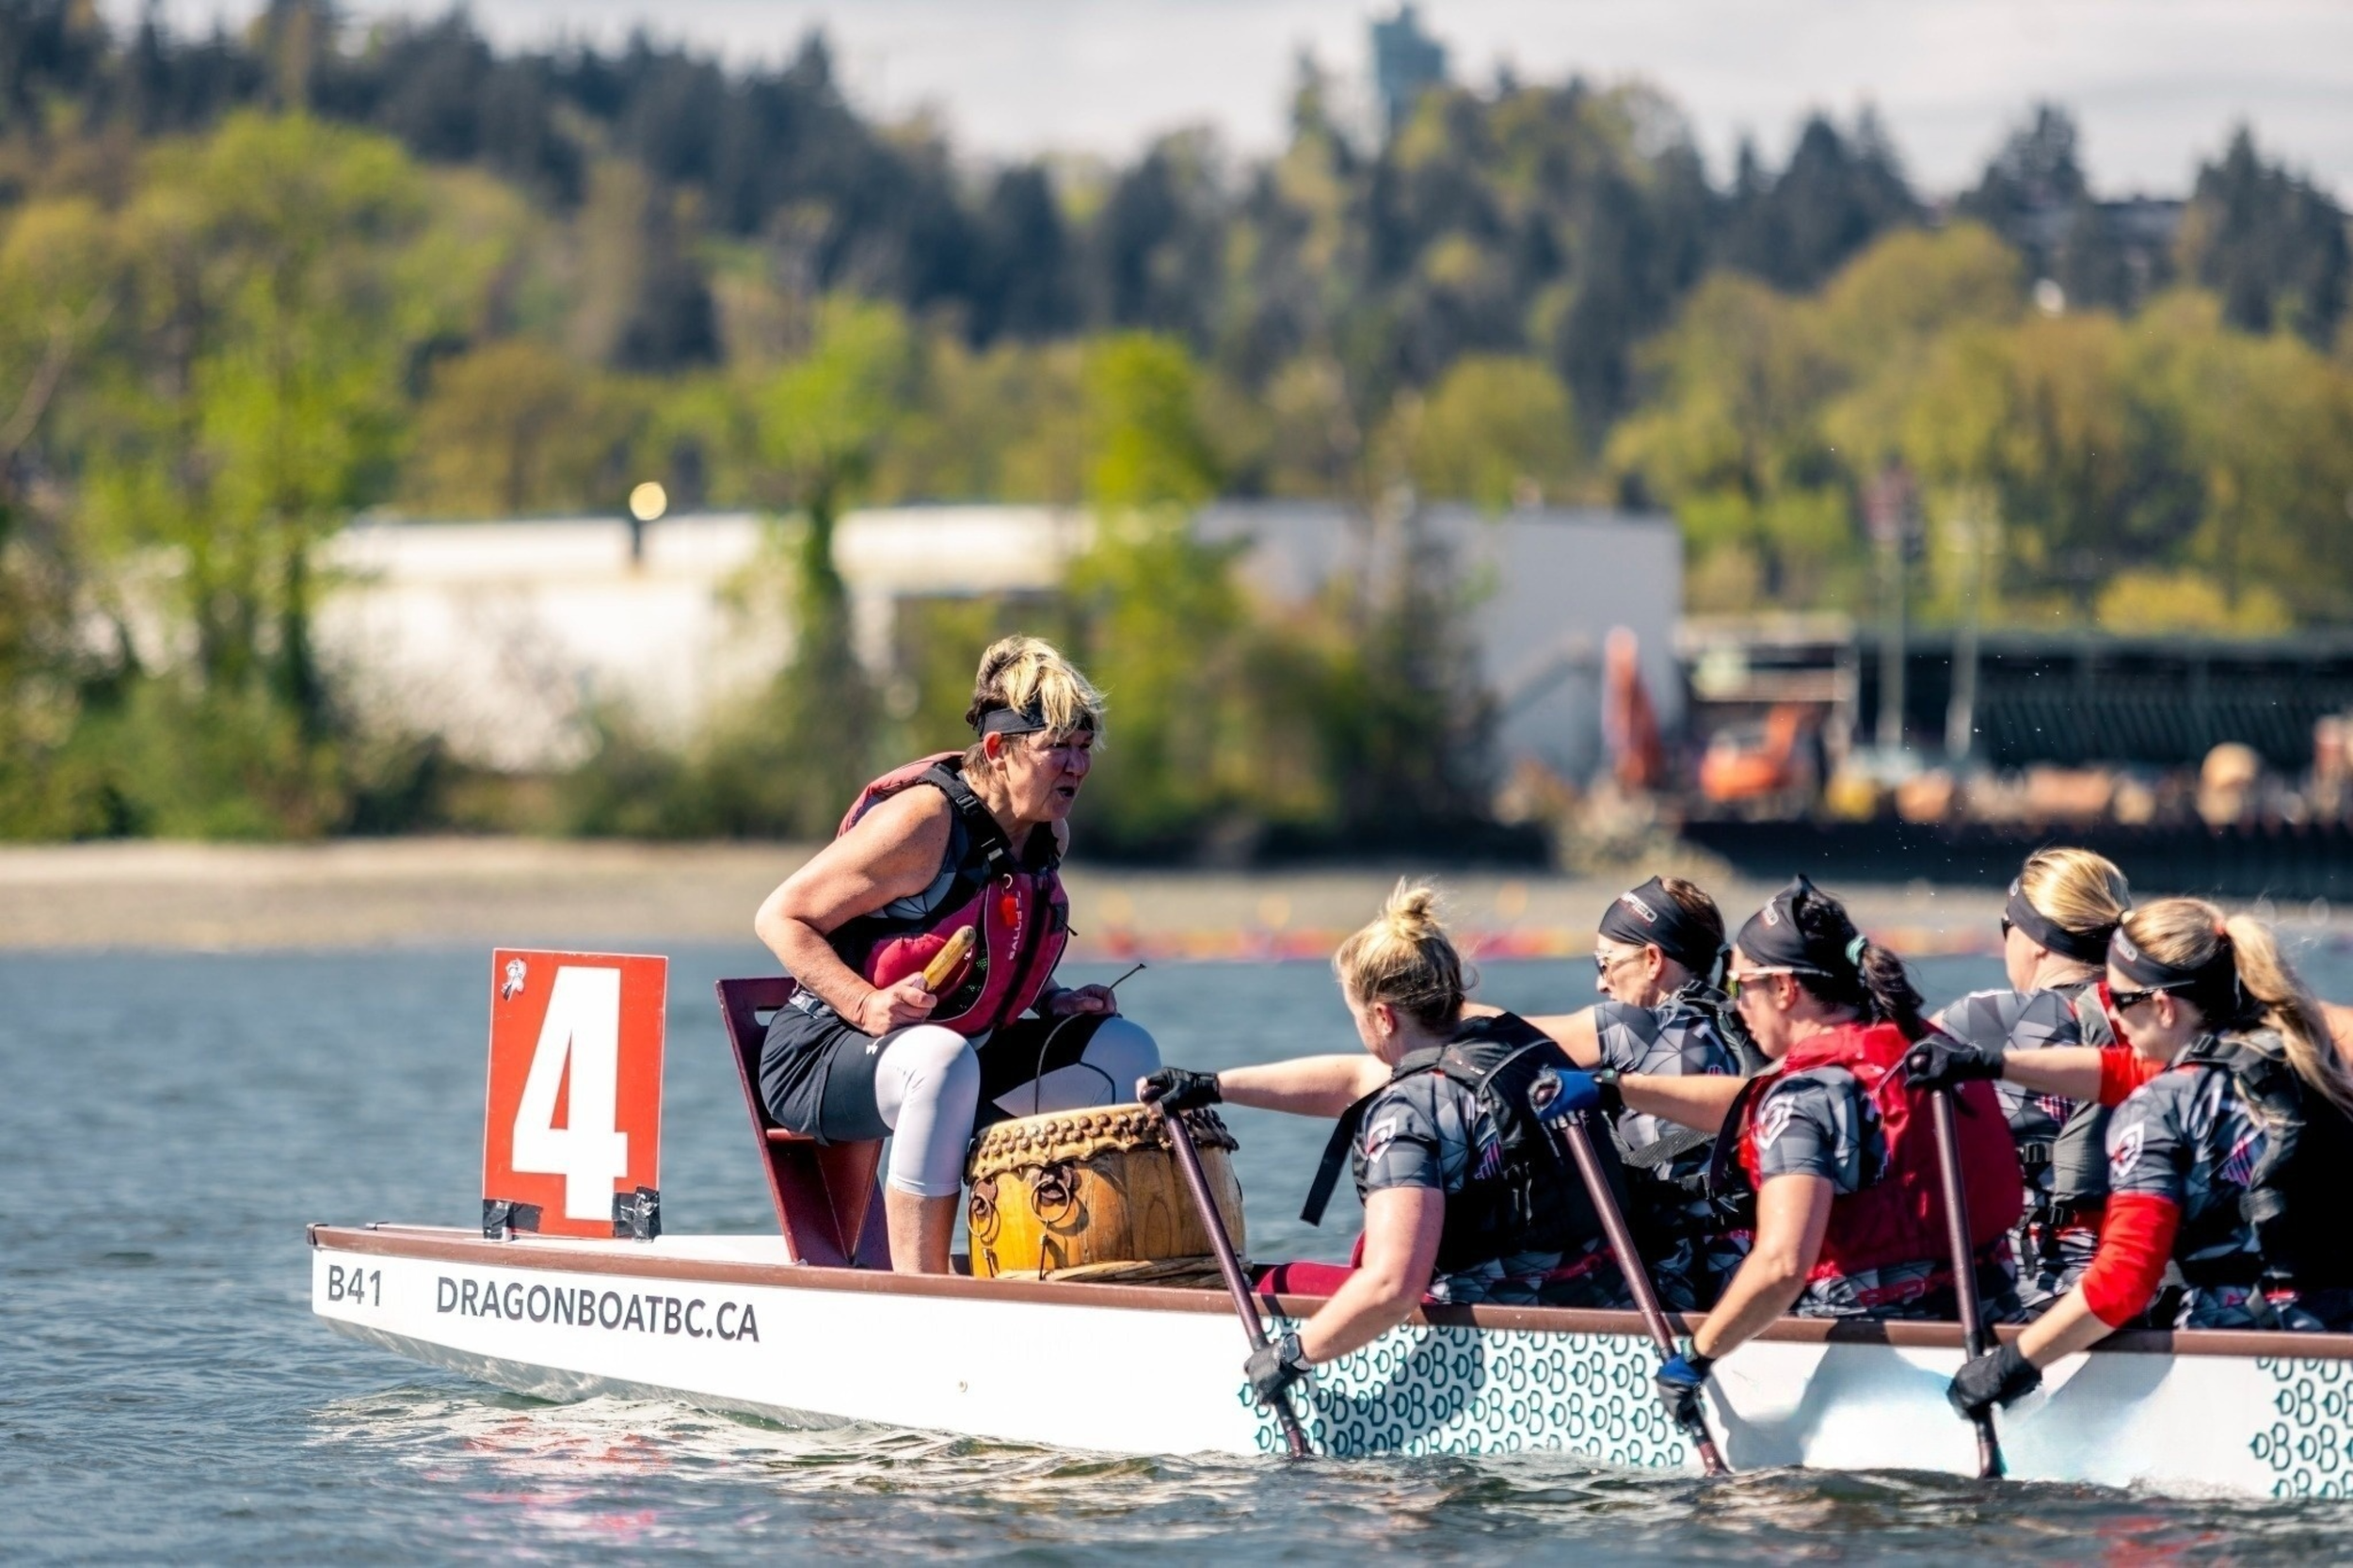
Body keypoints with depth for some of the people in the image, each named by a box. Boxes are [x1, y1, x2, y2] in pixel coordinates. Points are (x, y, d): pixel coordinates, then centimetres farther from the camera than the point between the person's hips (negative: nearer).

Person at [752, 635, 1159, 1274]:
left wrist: (1054, 1001, 1)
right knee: (942, 1062, -40)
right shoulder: (924, 820, -21)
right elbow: (780, 917, -18)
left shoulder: (1048, 833, 4)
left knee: (1124, 1053, -2)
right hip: (825, 1056, -8)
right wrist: (867, 1006, -30)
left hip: (953, 1053, 9)